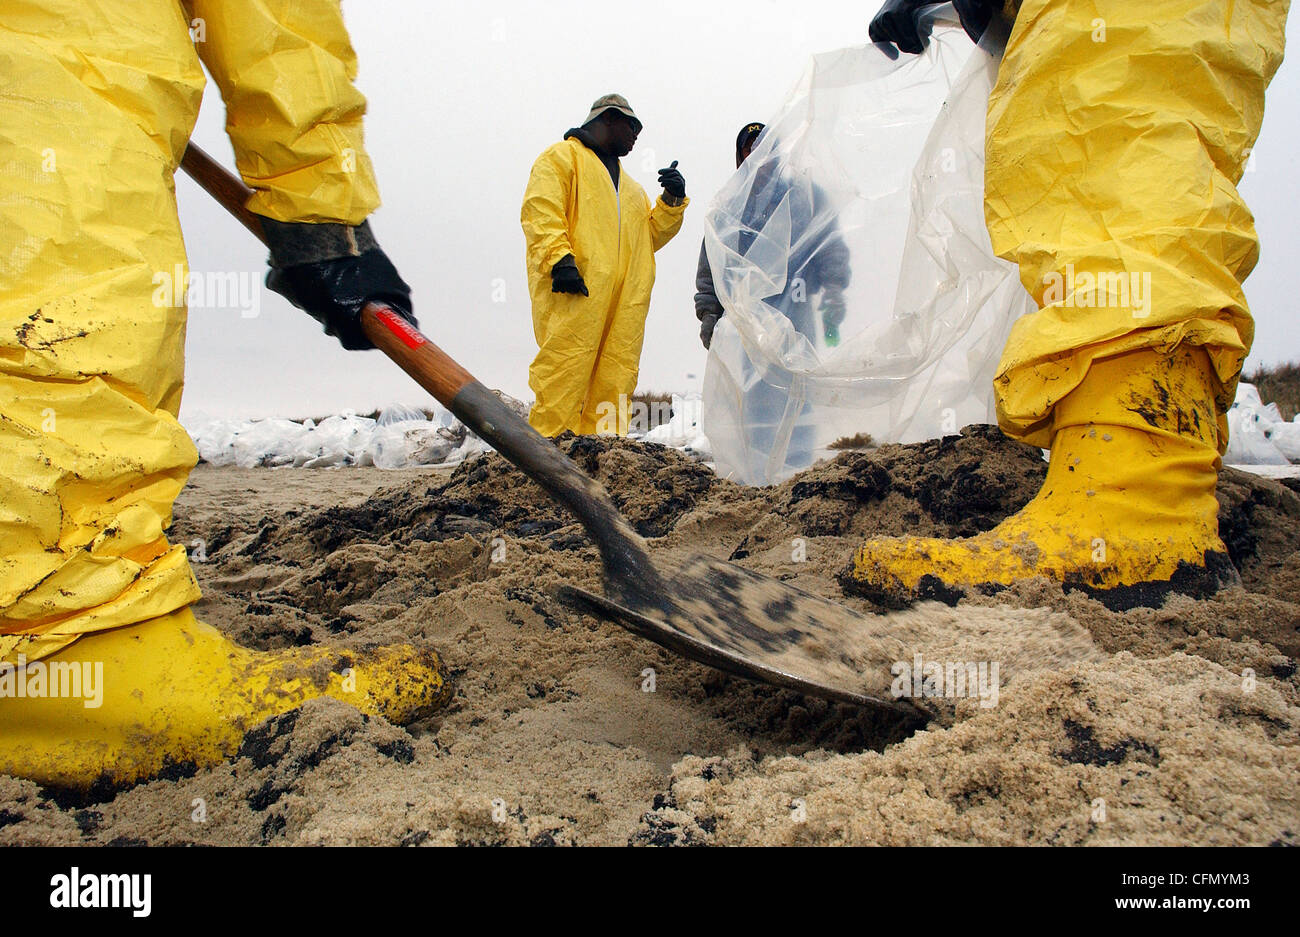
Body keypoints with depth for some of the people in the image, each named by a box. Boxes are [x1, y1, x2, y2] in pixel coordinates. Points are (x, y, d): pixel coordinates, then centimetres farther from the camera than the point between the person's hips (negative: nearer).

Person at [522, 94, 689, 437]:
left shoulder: (630, 186, 36)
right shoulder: (562, 157, 13)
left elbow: (652, 235, 30)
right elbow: (540, 212, -3)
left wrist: (672, 201, 14)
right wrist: (560, 260, -18)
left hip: (628, 298, 7)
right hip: (575, 287, -7)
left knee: (616, 380, -3)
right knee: (565, 371, -17)